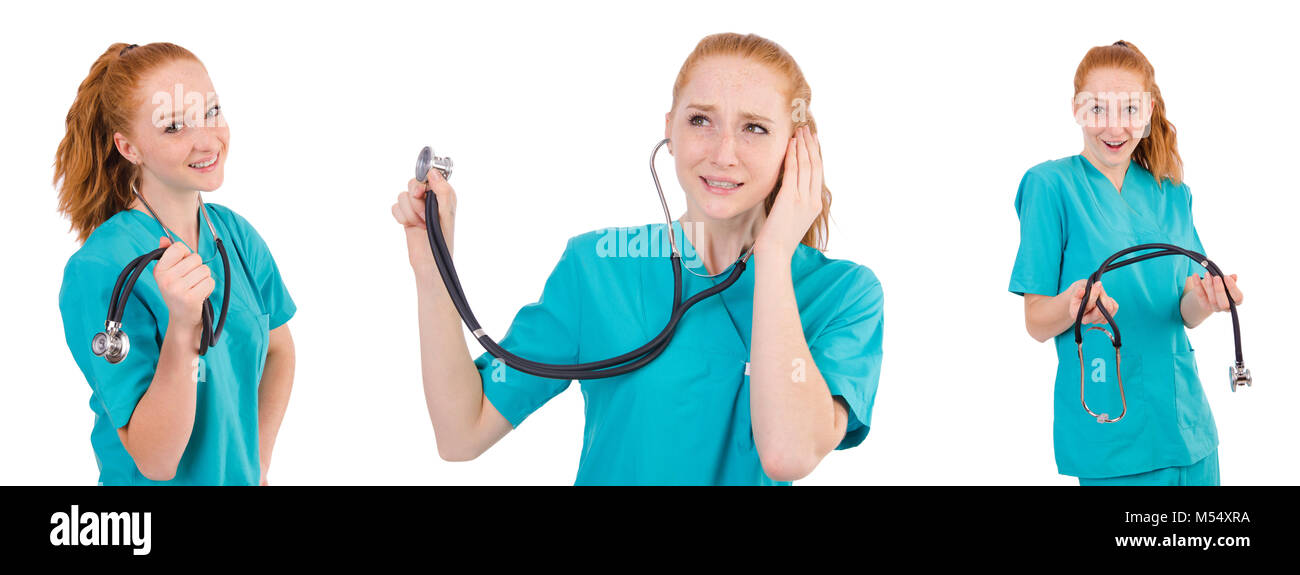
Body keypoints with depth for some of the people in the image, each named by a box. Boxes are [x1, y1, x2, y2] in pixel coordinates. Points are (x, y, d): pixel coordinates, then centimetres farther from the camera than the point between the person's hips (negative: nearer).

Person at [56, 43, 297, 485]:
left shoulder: (235, 233, -5)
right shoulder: (97, 272, -24)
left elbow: (278, 349, 11)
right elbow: (155, 462, -26)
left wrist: (257, 464, 0)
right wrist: (183, 330, -37)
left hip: (241, 479, 5)